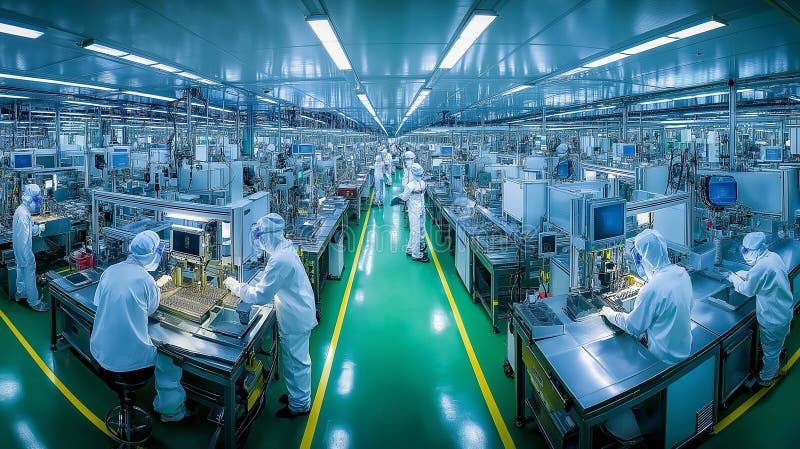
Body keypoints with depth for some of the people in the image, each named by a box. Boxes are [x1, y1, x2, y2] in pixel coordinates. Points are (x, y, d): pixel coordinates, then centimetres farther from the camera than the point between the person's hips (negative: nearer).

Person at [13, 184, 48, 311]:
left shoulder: (22, 210, 5)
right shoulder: (23, 214, -27)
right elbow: (24, 238, -28)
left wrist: (38, 228, -1)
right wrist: (29, 257, -26)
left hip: (19, 250, 10)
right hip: (24, 250, -10)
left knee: (21, 270, 25)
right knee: (30, 273, -1)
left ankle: (20, 293, 43)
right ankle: (34, 301, 8)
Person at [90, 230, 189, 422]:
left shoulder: (109, 271, -2)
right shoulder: (146, 280, -18)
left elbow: (98, 301, 13)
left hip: (100, 354, 6)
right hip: (132, 361, -6)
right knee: (169, 356, 19)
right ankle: (171, 410, 31)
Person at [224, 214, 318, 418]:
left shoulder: (280, 260, -31)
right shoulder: (285, 247, 0)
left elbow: (260, 295, -26)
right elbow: (267, 276, 13)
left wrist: (235, 286, -13)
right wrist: (245, 290, 4)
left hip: (295, 319, -9)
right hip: (299, 312, 9)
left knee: (295, 362, 9)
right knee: (298, 359, 24)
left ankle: (299, 405, 28)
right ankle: (299, 395, 43)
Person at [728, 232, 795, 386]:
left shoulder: (762, 266, -33)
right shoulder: (773, 256, -5)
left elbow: (748, 290, -17)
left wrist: (734, 278, -2)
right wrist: (739, 274, 7)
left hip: (773, 318, -8)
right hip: (784, 312, 8)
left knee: (770, 350, 14)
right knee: (776, 346, 31)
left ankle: (766, 378, 34)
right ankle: (773, 369, 52)